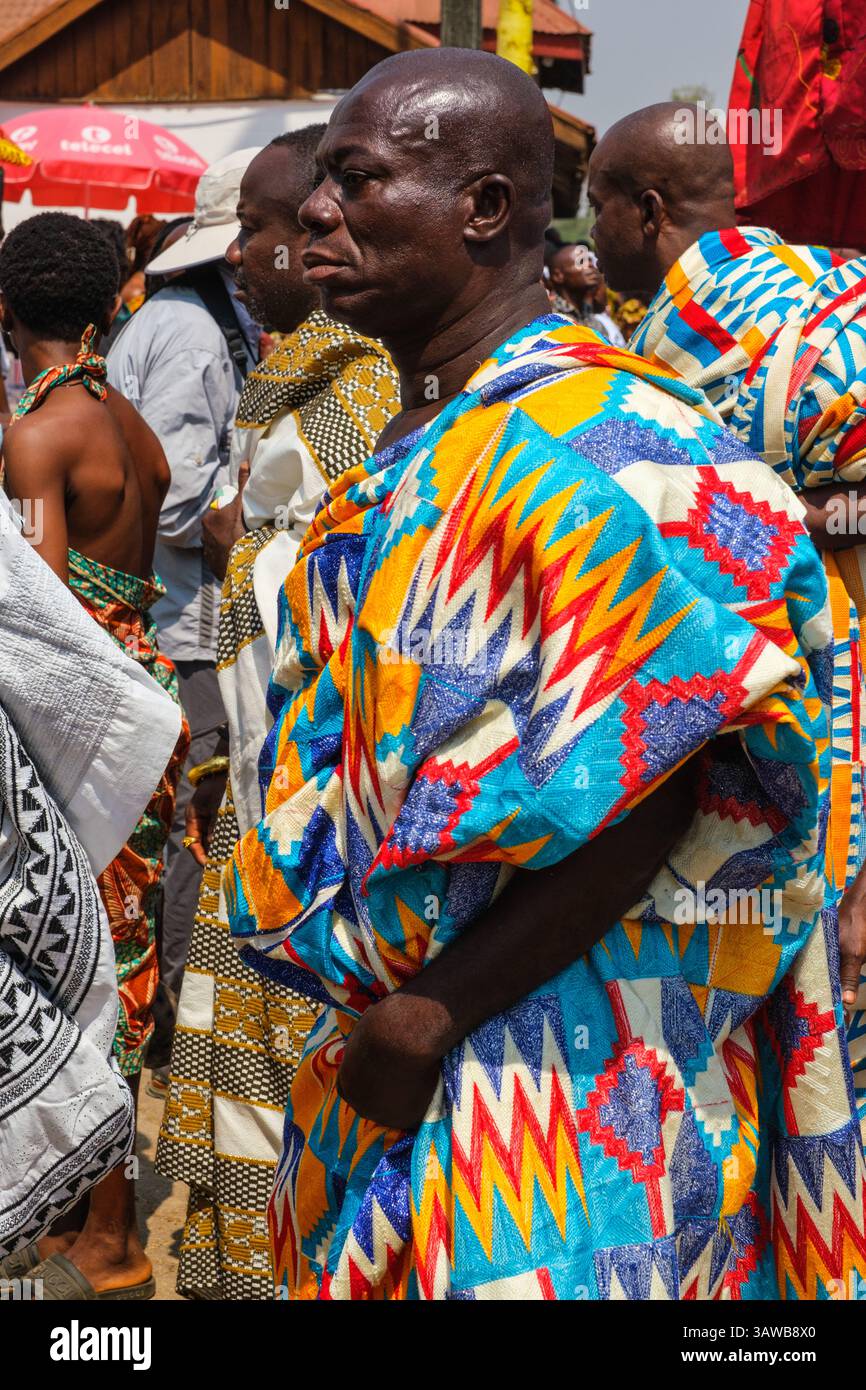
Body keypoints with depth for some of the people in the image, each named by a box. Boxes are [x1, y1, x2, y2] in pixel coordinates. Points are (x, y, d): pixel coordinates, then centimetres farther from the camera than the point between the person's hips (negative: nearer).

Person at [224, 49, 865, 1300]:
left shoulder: (593, 446, -20)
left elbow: (646, 797, -25)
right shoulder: (414, 444, 9)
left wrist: (438, 1011, -20)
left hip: (563, 1050, -8)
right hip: (404, 1015, 9)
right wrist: (374, 998, 11)